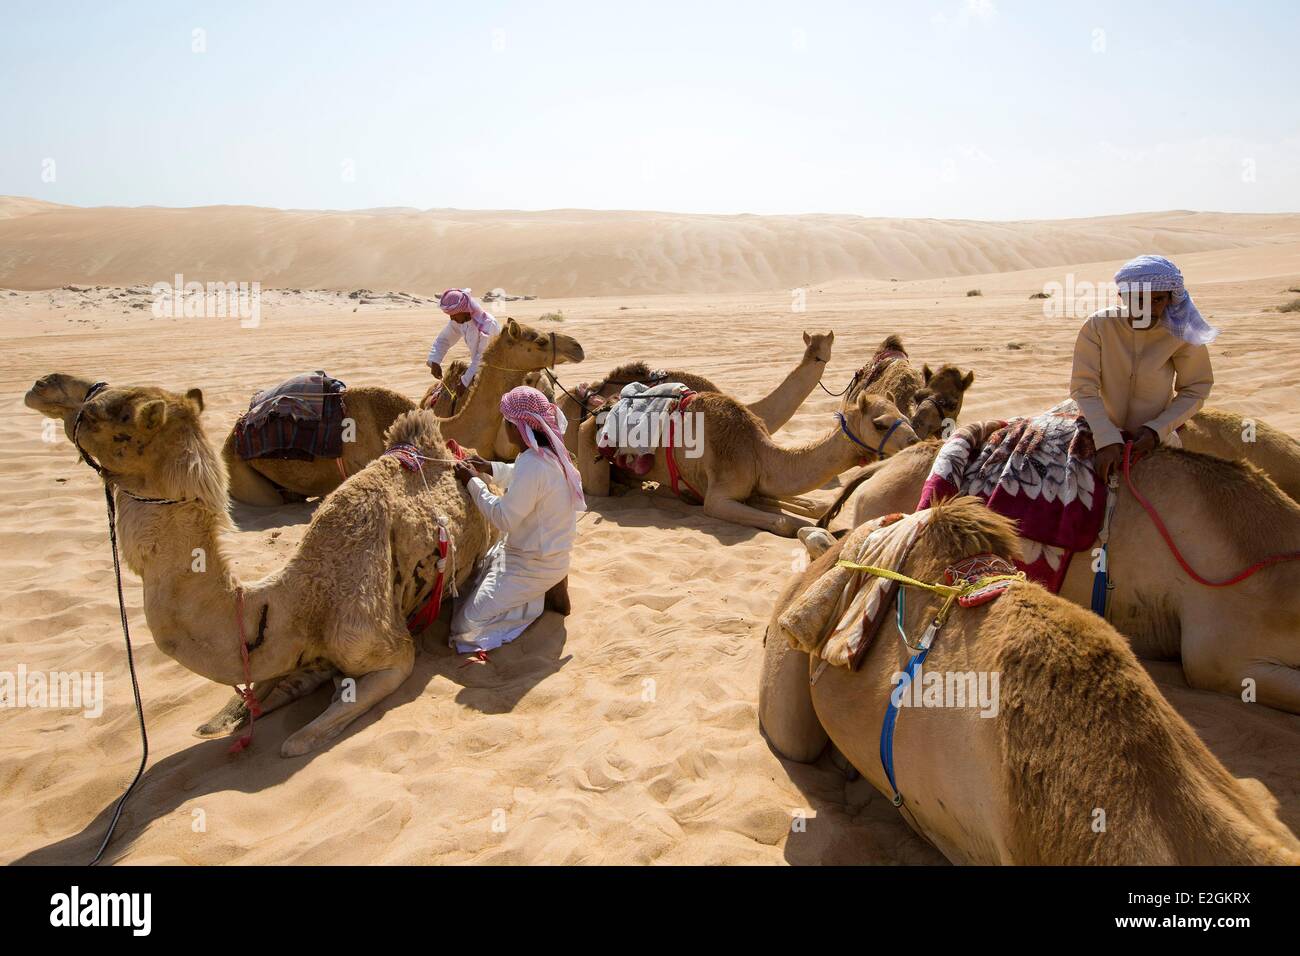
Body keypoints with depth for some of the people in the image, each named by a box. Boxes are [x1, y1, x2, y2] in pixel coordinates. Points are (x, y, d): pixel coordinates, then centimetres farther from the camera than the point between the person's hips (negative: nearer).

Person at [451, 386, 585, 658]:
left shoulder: (533, 464, -31)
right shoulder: (551, 453, -1)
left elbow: (504, 518, -26)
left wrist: (473, 482, -16)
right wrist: (491, 468, 9)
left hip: (532, 566, -10)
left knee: (468, 623, -8)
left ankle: (535, 603, 1)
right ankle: (532, 593, 15)